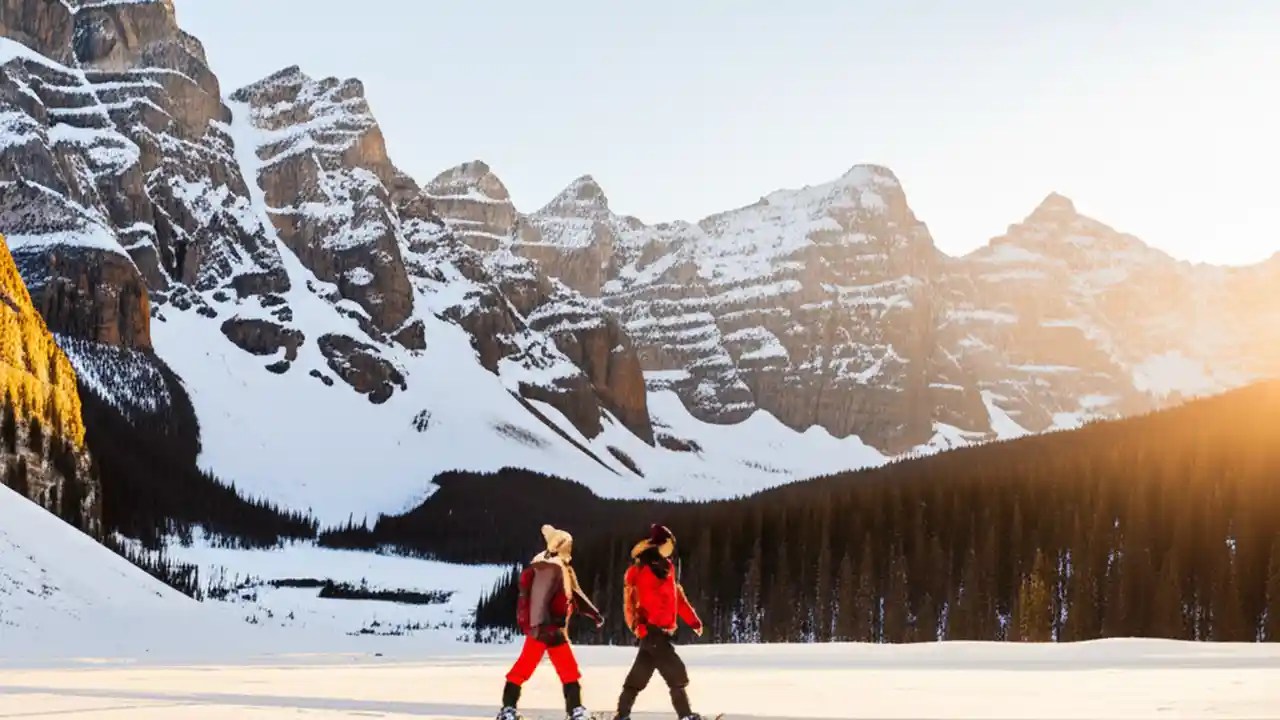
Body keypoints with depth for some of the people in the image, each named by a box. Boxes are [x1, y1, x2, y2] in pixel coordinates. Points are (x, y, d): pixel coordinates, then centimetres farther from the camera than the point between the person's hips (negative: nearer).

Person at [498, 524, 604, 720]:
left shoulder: (563, 567, 17)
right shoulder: (547, 567, -16)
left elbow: (575, 594, 28)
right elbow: (539, 597, -25)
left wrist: (593, 612, 31)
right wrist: (541, 625, -32)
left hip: (556, 629, 10)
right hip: (541, 628, -10)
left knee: (570, 671, 9)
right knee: (524, 668, -8)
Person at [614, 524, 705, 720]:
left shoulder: (666, 566, 16)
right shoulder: (640, 570, -12)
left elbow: (677, 596, 22)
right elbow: (631, 600, -18)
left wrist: (693, 621, 21)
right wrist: (638, 625, -28)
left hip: (665, 629, 9)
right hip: (651, 629, -9)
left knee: (639, 674, 12)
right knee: (676, 673, -10)